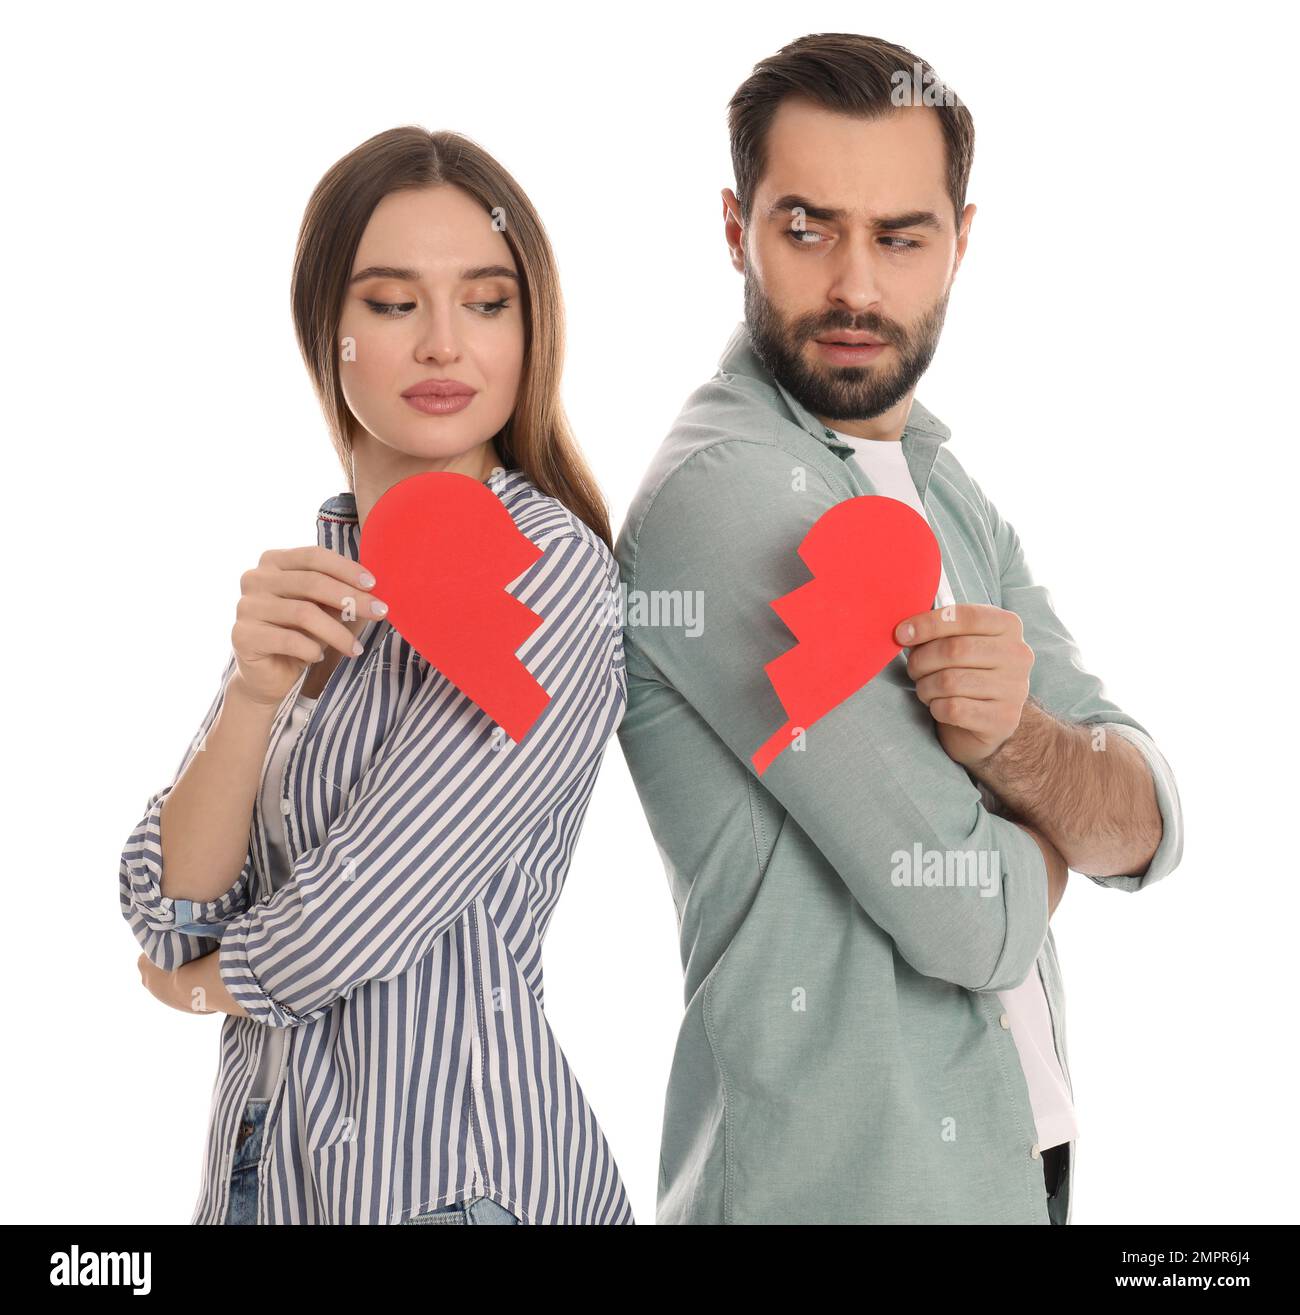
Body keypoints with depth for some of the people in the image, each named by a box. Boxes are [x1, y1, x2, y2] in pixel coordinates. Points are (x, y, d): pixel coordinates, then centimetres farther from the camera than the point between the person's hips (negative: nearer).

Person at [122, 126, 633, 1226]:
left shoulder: (551, 568, -16)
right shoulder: (309, 577, 4)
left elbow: (358, 916, -20)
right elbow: (169, 916, -3)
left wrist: (199, 976, -1)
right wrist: (256, 694, -18)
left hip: (455, 1173, -6)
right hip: (265, 1156, 6)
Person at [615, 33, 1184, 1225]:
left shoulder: (939, 483, 7)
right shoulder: (724, 489, -21)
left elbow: (1146, 827, -1)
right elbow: (975, 920, -23)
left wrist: (1019, 743, -21)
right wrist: (1053, 816, -2)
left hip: (1011, 1149, 8)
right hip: (838, 1182, -8)